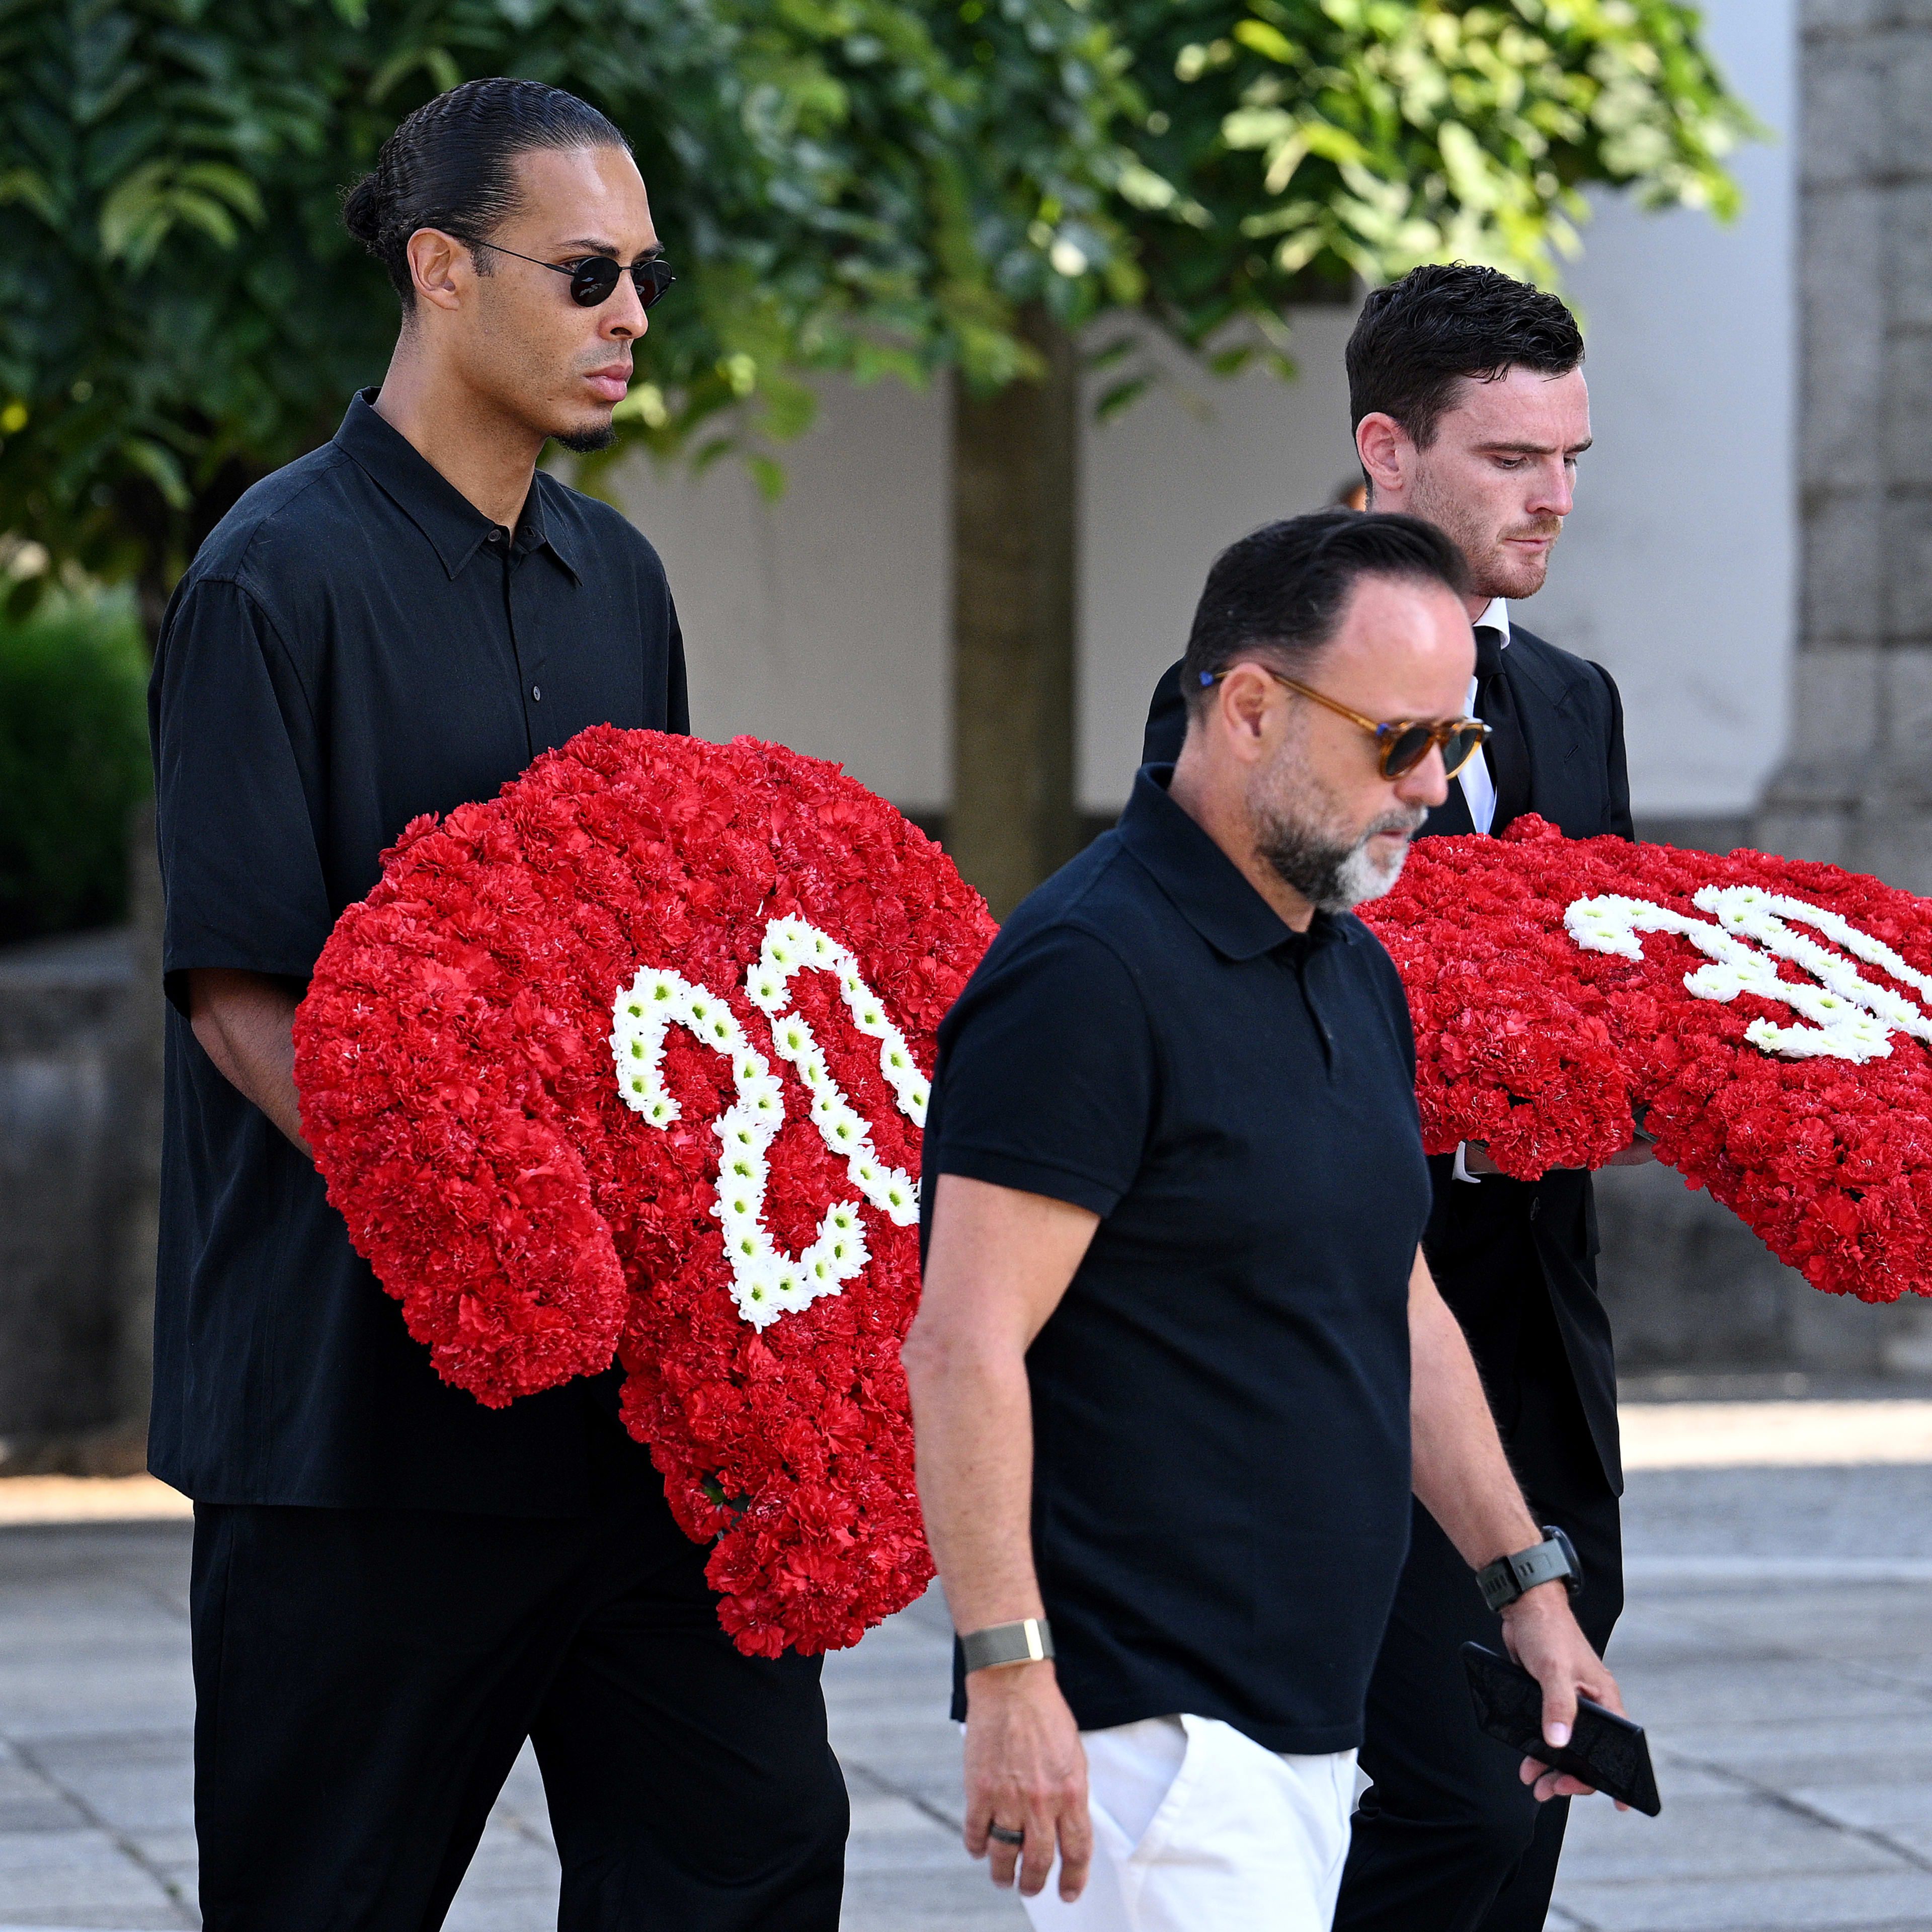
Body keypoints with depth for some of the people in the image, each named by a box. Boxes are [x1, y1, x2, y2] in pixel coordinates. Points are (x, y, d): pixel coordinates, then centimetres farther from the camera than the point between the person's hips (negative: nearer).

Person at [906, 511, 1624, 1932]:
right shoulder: (1094, 972, -15)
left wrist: (1528, 1583, 22)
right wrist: (1009, 1672, -23)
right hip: (1143, 1729, -9)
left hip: (1310, 1716, 9)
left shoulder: (1356, 975, 15)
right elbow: (965, 1347, -19)